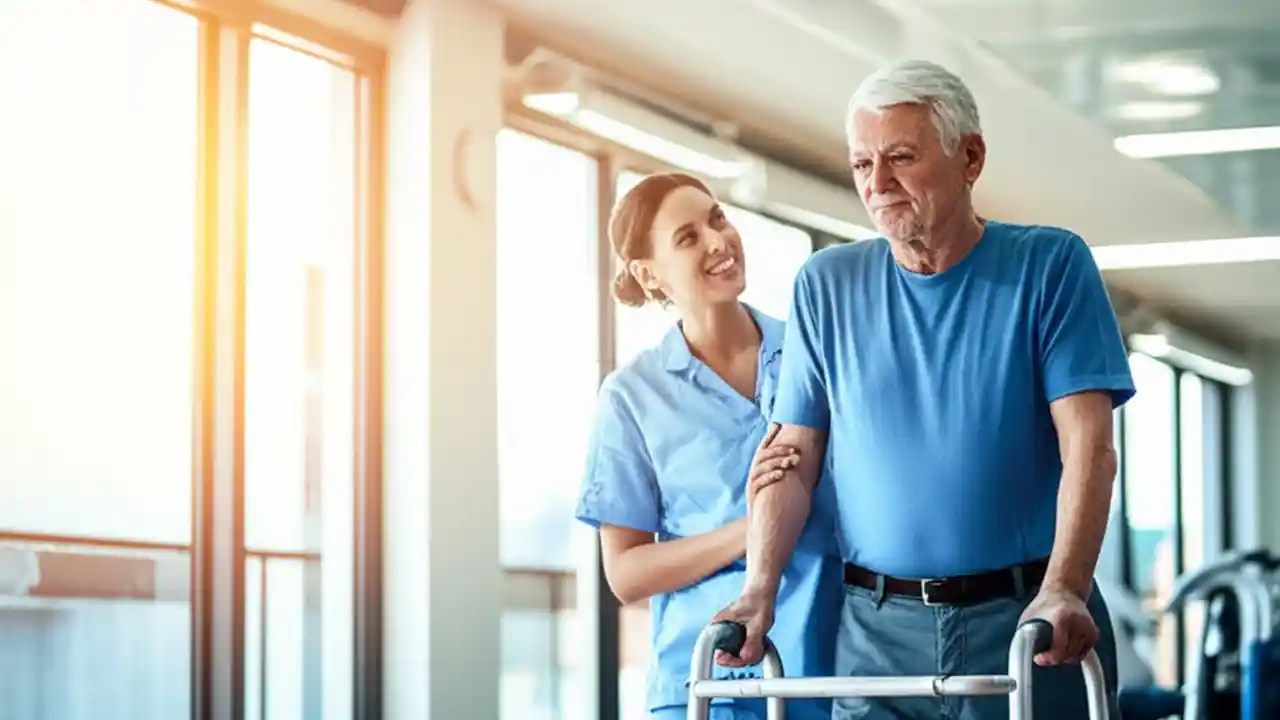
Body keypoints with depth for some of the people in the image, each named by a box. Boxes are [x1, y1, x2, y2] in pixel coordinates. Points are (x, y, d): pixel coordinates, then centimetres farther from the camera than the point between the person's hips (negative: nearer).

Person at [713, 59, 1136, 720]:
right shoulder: (826, 286, 8)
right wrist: (758, 594, -8)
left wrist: (1063, 591, -21)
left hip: (1025, 622, -2)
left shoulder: (1051, 264, 1)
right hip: (876, 630, 2)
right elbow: (794, 460, 6)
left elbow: (1088, 446, -8)